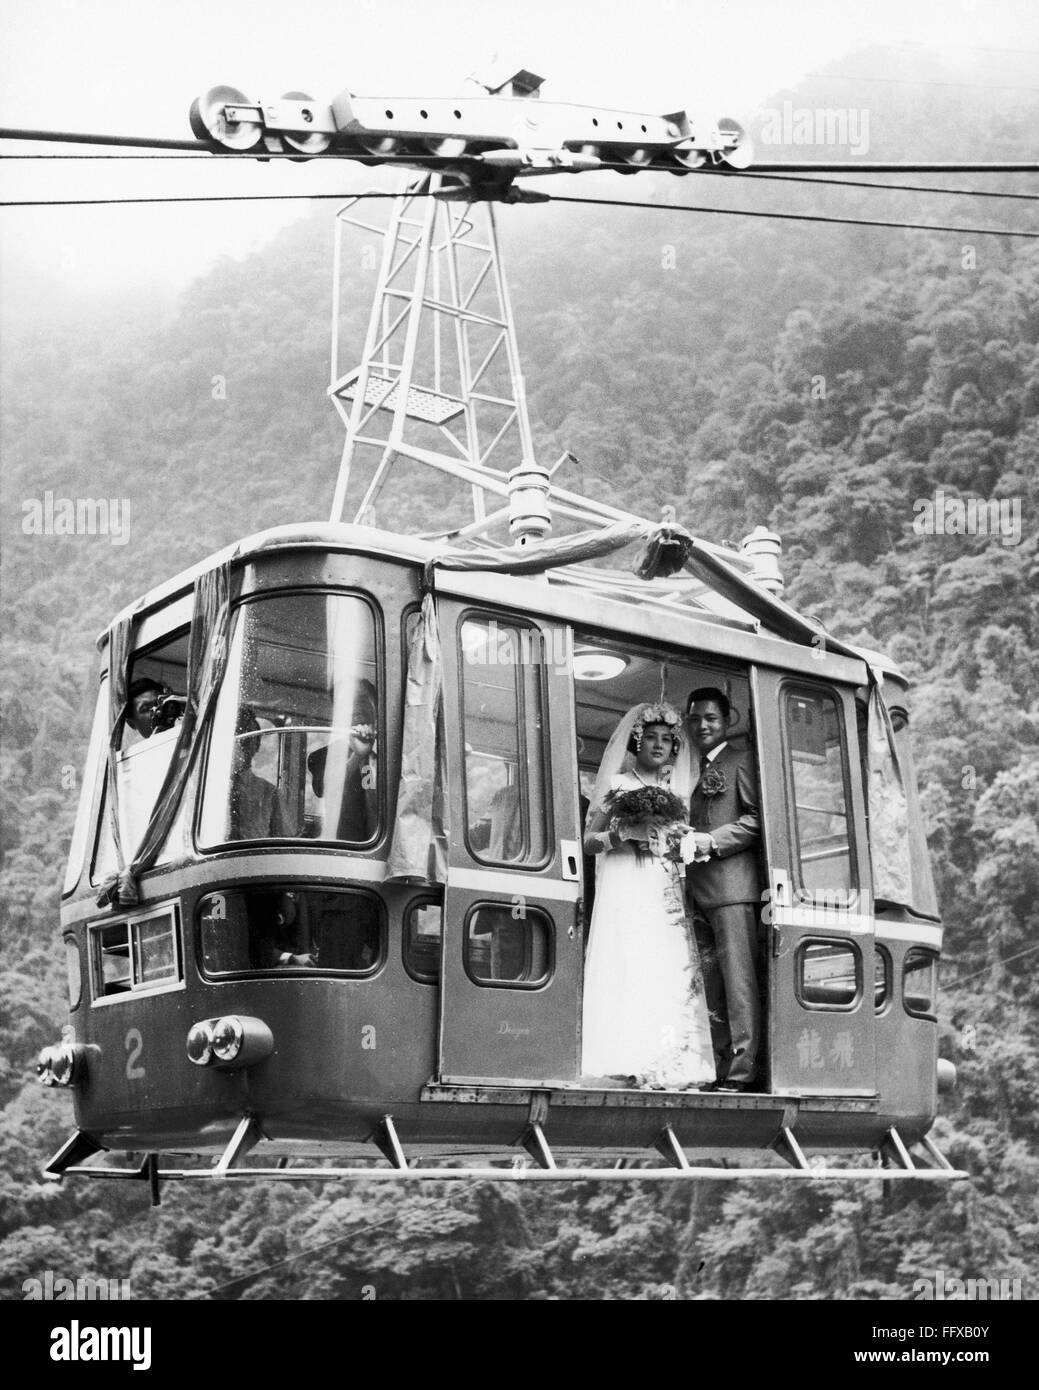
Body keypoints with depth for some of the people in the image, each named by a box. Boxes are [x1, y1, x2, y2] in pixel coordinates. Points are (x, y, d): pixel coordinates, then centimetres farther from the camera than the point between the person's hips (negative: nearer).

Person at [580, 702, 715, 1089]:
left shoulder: (675, 790, 20)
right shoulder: (617, 785, 7)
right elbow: (589, 841, 2)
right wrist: (625, 831, -13)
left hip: (667, 894, 5)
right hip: (625, 893, -5)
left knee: (672, 976, -5)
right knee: (628, 971, -14)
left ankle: (673, 1072, -6)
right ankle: (634, 1070, -16)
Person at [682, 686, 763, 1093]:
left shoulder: (740, 761, 1)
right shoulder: (698, 769, 24)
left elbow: (757, 819, -9)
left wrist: (711, 842, -14)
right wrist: (687, 842, 6)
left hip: (731, 884, -8)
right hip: (698, 891, 8)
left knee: (738, 980, -9)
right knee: (711, 985, 6)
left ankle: (742, 1071, -11)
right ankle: (720, 1069, 8)